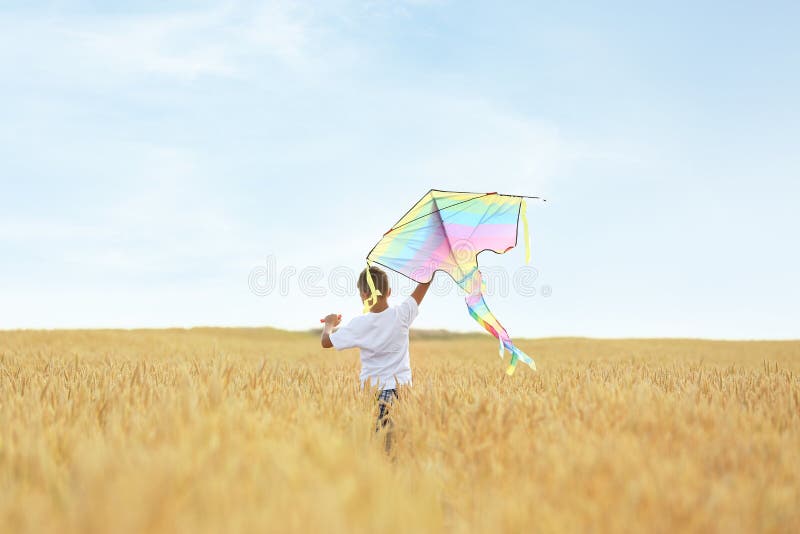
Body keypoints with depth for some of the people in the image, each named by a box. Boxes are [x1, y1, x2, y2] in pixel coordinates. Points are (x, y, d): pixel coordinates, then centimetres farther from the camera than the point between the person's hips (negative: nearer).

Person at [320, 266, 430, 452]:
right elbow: (425, 284, 4)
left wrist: (330, 323, 21)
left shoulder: (359, 324, -9)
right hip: (401, 388, 2)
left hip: (373, 390, -2)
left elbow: (326, 342, 3)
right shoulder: (402, 314, -6)